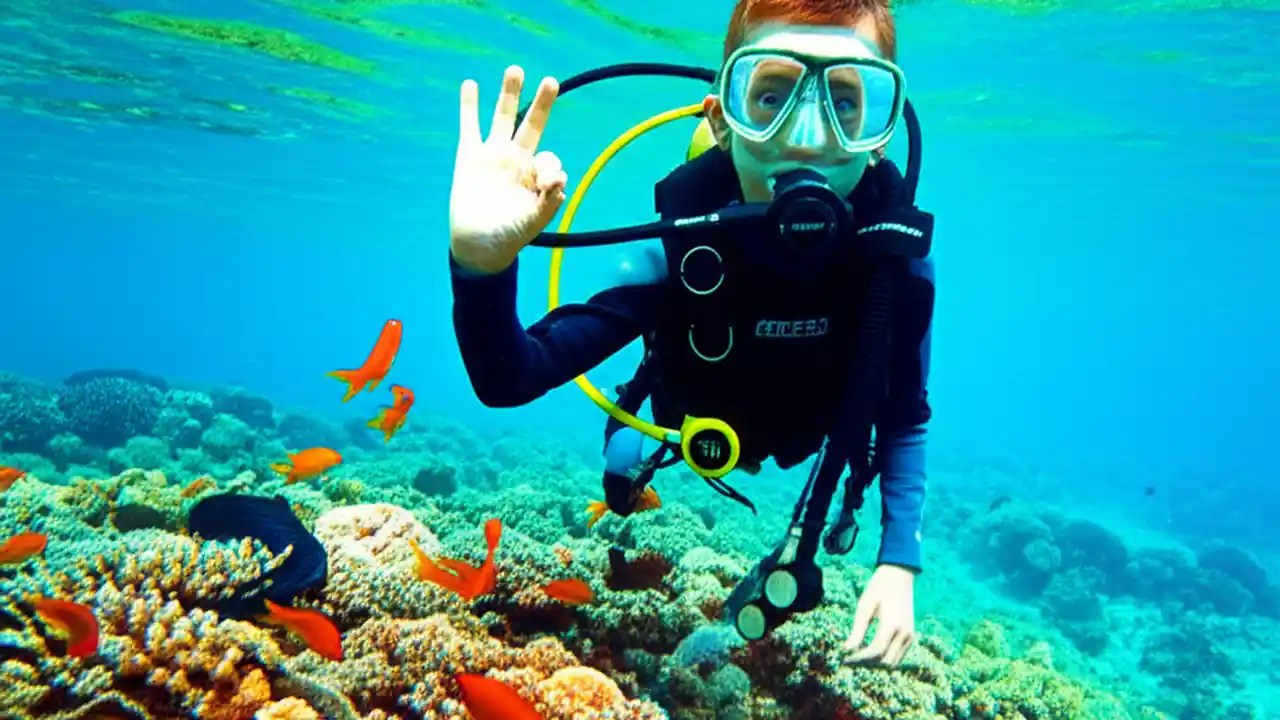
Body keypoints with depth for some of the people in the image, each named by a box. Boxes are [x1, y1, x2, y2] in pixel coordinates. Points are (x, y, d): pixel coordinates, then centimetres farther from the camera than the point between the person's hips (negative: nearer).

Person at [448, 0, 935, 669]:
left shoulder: (897, 257, -37)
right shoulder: (679, 251, -42)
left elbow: (905, 420, -20)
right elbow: (507, 381, -45)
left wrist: (899, 561, -30)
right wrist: (482, 264, -66)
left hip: (814, 436, 1)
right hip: (698, 428, -1)